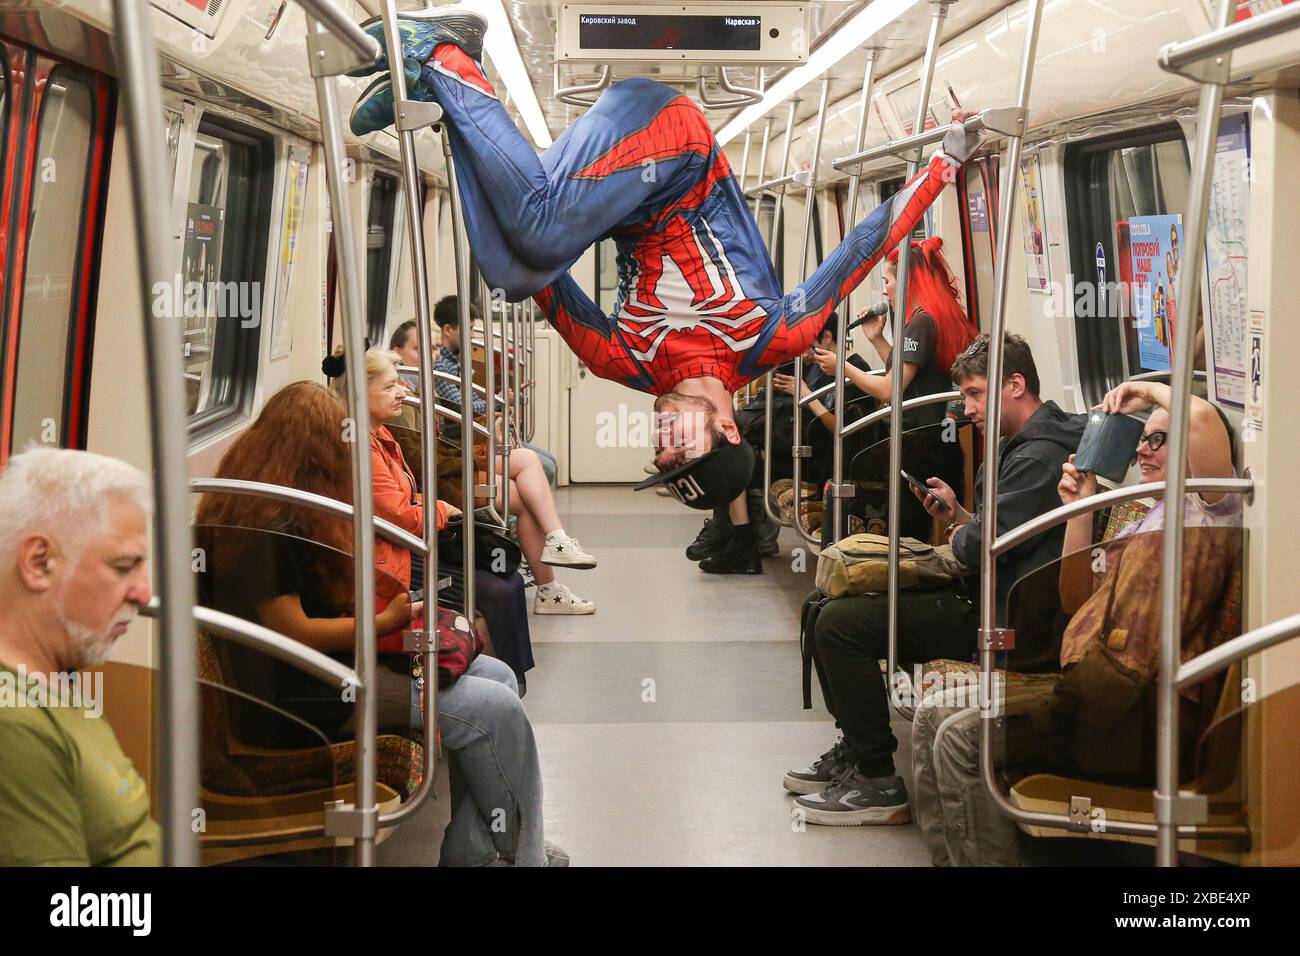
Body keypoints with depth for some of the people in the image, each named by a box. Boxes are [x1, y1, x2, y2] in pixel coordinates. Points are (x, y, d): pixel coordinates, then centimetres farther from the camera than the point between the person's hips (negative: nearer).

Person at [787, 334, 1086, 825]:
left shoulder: (1040, 457, -18)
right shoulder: (1023, 447, 17)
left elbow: (980, 546, -24)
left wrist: (958, 536, -2)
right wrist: (958, 515, 6)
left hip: (1007, 620, -11)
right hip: (987, 600, 11)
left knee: (840, 622, -17)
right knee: (834, 612, 14)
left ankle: (878, 782, -11)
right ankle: (855, 752, 21)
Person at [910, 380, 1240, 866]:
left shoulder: (1213, 509, -2)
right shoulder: (1146, 520, 26)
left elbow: (1202, 416, -22)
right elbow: (1079, 603, 24)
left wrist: (1150, 390, -1)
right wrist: (1080, 511, 16)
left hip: (1143, 710, -10)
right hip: (1089, 686, 10)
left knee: (963, 736, -22)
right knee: (935, 715, 5)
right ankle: (949, 859, 3)